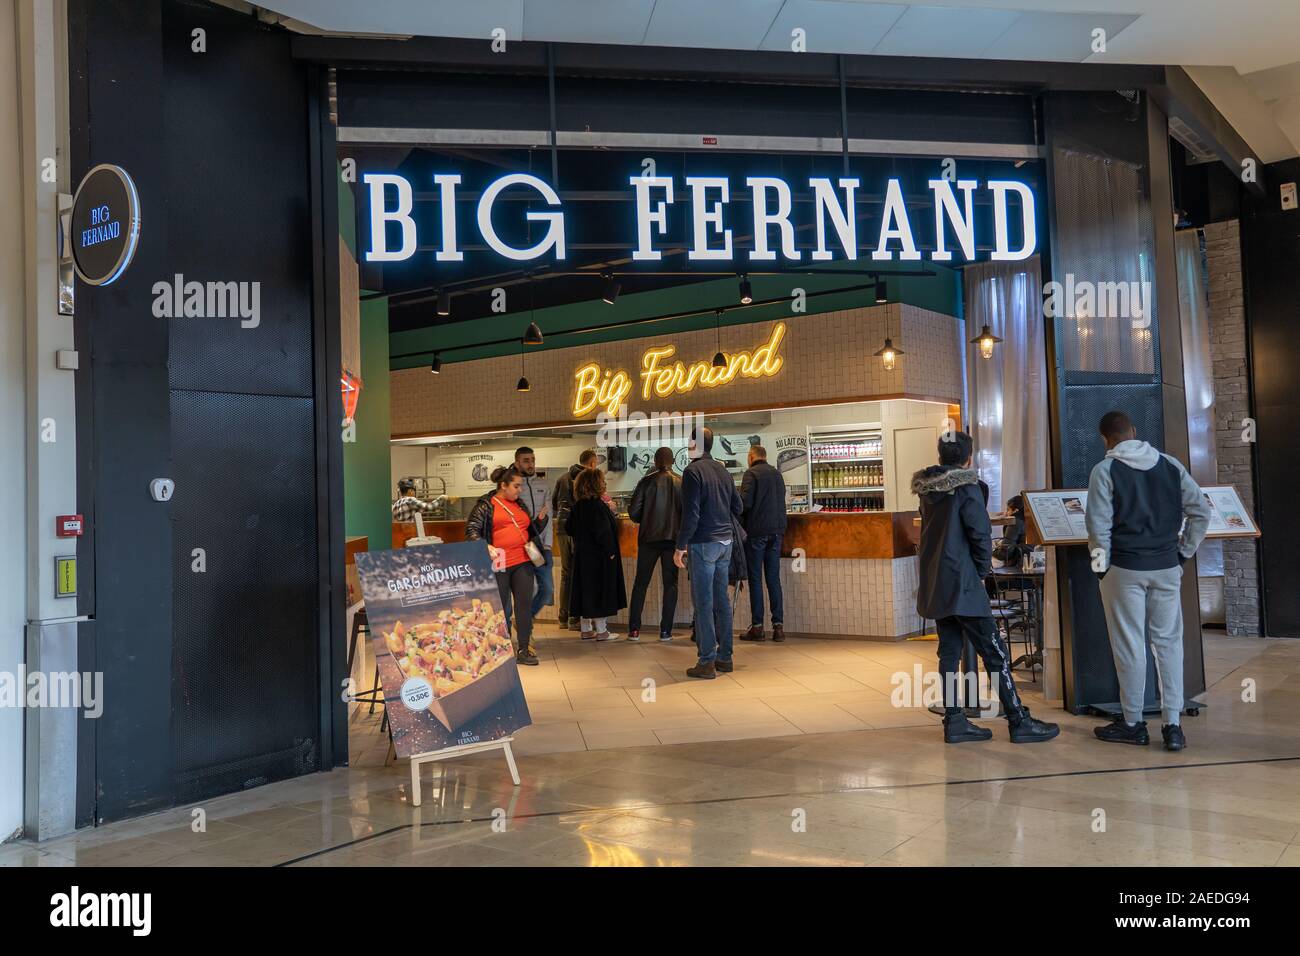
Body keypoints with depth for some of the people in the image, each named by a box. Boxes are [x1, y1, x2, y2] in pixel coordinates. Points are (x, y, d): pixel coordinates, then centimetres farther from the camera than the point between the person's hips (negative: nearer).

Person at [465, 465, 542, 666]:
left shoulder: (519, 504, 17)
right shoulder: (486, 504, -1)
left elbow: (531, 530, 28)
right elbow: (471, 529, -10)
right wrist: (485, 546, -26)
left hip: (523, 563, 5)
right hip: (499, 565, -5)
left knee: (525, 605, 2)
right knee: (501, 608, 5)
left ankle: (523, 650, 9)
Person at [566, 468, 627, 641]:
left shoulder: (577, 506, 7)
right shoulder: (597, 506, -18)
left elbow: (569, 528, 15)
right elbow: (603, 531, -22)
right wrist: (610, 551, -15)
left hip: (582, 554, 8)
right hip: (599, 556, -8)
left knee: (585, 589, 12)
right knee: (600, 588, 0)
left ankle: (586, 629, 19)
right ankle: (601, 630, 5)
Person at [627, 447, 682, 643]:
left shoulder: (646, 481, -4)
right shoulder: (680, 483, -3)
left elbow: (633, 511, -6)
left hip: (648, 538, 0)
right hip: (672, 538, 0)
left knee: (640, 583, 9)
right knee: (670, 584, 7)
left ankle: (634, 629, 8)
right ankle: (665, 631, 4)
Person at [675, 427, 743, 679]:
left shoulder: (693, 471, -11)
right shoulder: (722, 470, 12)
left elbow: (691, 513, -16)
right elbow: (738, 507, 16)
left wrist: (681, 546, -11)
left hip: (703, 542, -7)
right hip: (726, 541, 8)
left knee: (703, 603, -4)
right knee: (722, 600, 12)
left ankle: (707, 663, -2)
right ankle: (724, 657, 18)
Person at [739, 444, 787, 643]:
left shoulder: (752, 473, -7)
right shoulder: (777, 474, 14)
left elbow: (745, 502, -15)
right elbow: (781, 502, 17)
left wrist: (741, 522, 2)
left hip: (757, 531, -6)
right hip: (776, 530, 6)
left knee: (755, 579, 0)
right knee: (774, 578, 8)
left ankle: (757, 626, 1)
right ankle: (778, 625, 5)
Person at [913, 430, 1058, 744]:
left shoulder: (927, 490, 9)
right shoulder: (967, 488, -12)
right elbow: (981, 534, -14)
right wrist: (982, 571, 0)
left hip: (934, 584, 7)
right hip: (961, 582, -7)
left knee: (949, 650, 11)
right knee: (994, 652, -1)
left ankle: (954, 721, 13)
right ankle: (1020, 723, 5)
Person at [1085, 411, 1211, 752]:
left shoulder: (1105, 470, -6)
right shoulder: (1170, 465, 6)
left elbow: (1098, 524, -10)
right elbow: (1201, 512, 6)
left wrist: (1100, 564, 1)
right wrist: (1184, 552, 12)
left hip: (1124, 569, -4)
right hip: (1166, 568, 4)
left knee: (1130, 646, 4)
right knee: (1169, 642, 9)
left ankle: (1133, 723, 14)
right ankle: (1173, 724, 10)